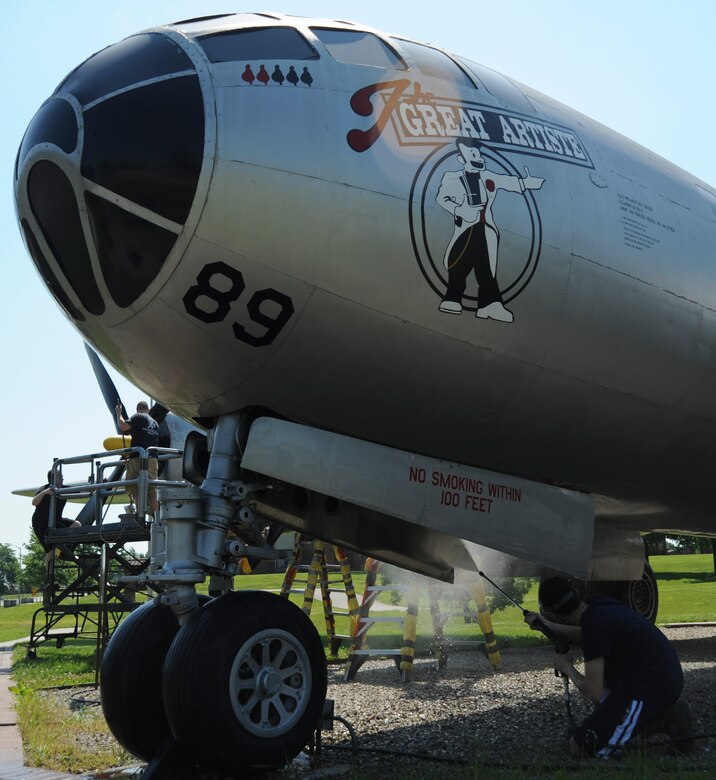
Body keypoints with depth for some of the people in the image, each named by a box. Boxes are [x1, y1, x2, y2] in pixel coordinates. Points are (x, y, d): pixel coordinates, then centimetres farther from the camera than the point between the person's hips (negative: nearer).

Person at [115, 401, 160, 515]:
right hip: (153, 459, 7)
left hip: (138, 458, -7)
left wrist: (119, 413, 4)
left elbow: (123, 426, -13)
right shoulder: (155, 423, 25)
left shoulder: (138, 417, 2)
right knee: (152, 491, 9)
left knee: (136, 490, -9)